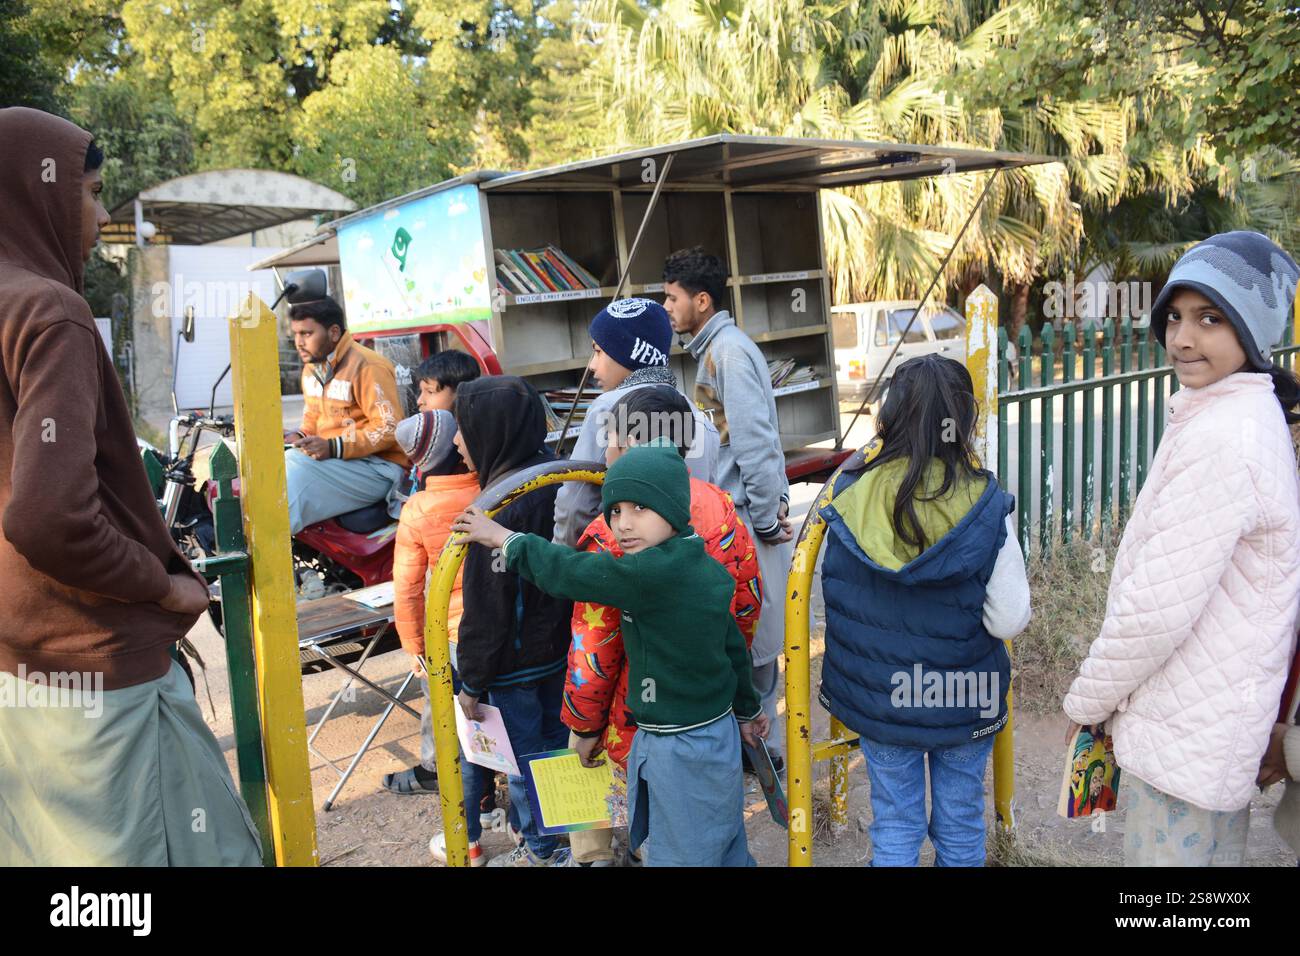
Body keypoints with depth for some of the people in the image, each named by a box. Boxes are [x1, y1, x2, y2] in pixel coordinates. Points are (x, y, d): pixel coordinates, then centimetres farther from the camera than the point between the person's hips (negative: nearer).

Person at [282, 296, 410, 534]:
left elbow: (388, 428, -19)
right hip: (330, 460, 8)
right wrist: (300, 436, 5)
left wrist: (334, 447, -24)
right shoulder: (311, 369, 15)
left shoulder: (367, 366, -13)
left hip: (377, 467, -8)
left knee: (295, 465, -28)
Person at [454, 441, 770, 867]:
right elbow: (734, 645, 13)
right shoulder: (703, 567, 3)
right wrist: (747, 708, 27)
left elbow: (571, 572, -21)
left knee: (679, 855, 8)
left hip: (681, 752, -9)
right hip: (717, 733, 9)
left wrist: (505, 538, -8)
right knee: (726, 850, 24)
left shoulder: (655, 572, -27)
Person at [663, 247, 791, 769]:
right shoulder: (717, 348, 16)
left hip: (745, 515, -10)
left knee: (750, 634, 1)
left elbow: (754, 441, -20)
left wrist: (766, 518, -17)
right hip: (736, 512, 10)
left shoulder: (729, 351, -15)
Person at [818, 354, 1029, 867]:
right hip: (965, 703, -1)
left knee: (894, 824, 19)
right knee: (960, 823, 21)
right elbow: (1010, 620, -16)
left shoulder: (850, 502, -15)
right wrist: (961, 610, 4)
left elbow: (836, 604, -5)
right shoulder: (986, 507, -20)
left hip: (878, 699, 1)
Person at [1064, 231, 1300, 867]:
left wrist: (1088, 696, -9)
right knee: (1218, 852, 23)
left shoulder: (1221, 439, -25)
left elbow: (1158, 606, -24)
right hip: (1223, 707, 10)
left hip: (1184, 730, -10)